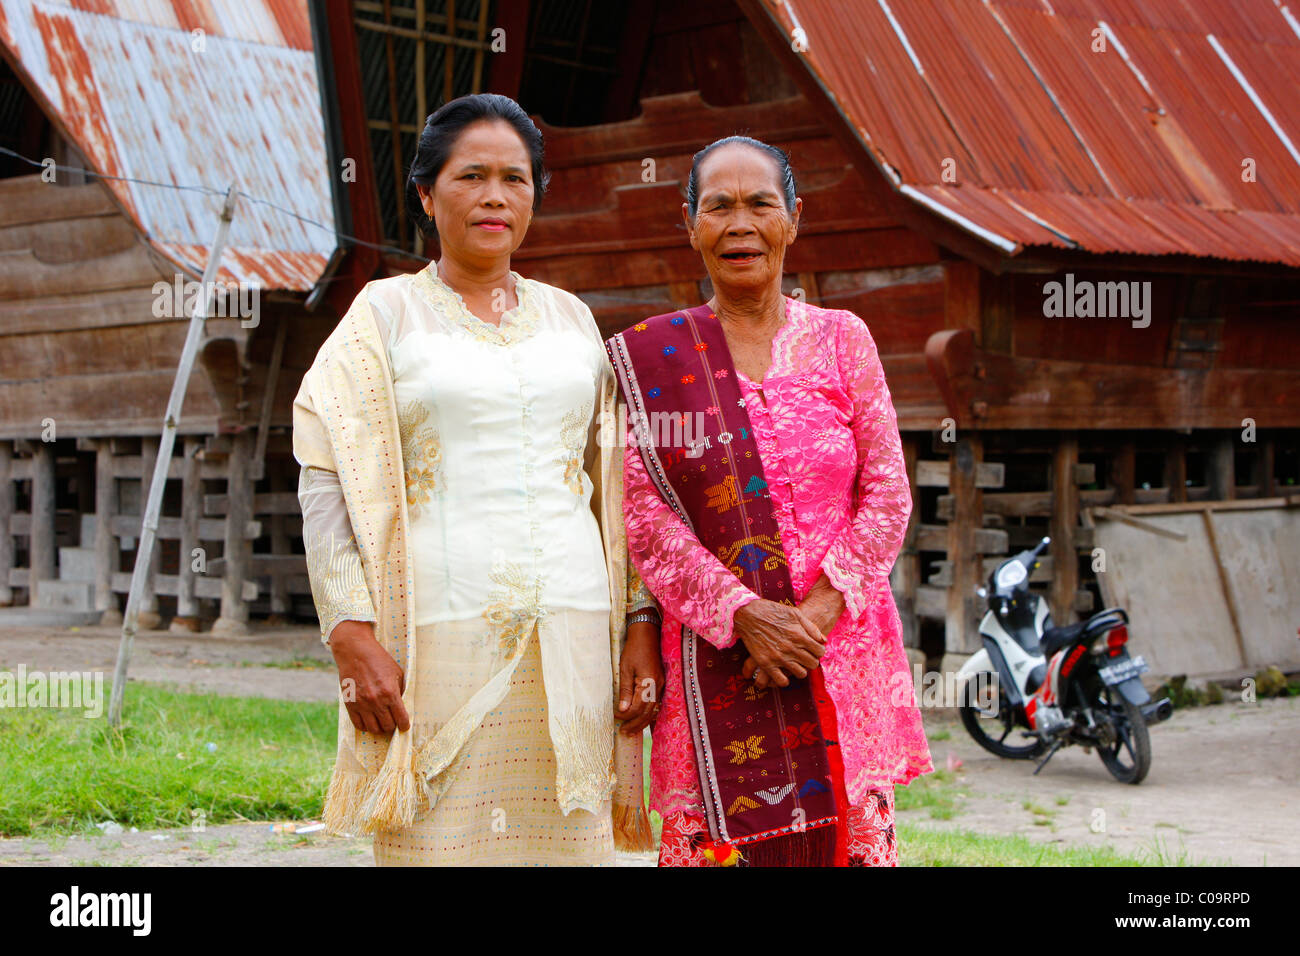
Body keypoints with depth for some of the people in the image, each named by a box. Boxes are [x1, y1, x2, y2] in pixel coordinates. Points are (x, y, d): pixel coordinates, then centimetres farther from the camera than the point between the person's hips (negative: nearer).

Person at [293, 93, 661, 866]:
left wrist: (641, 626, 7)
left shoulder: (570, 318, 16)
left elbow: (616, 484, 16)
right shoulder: (385, 315, 5)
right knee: (443, 839, -6)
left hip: (569, 639, 3)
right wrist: (354, 636, -13)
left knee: (568, 839, 2)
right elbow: (327, 485, -3)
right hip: (441, 635, -3)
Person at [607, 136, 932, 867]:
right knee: (726, 836, -5)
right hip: (716, 658, -1)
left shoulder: (843, 340, 8)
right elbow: (642, 512, -3)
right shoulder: (650, 359, 4)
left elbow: (888, 492, 3)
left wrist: (820, 608, -11)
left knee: (850, 834, 2)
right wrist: (743, 614, -15)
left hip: (843, 647, 2)